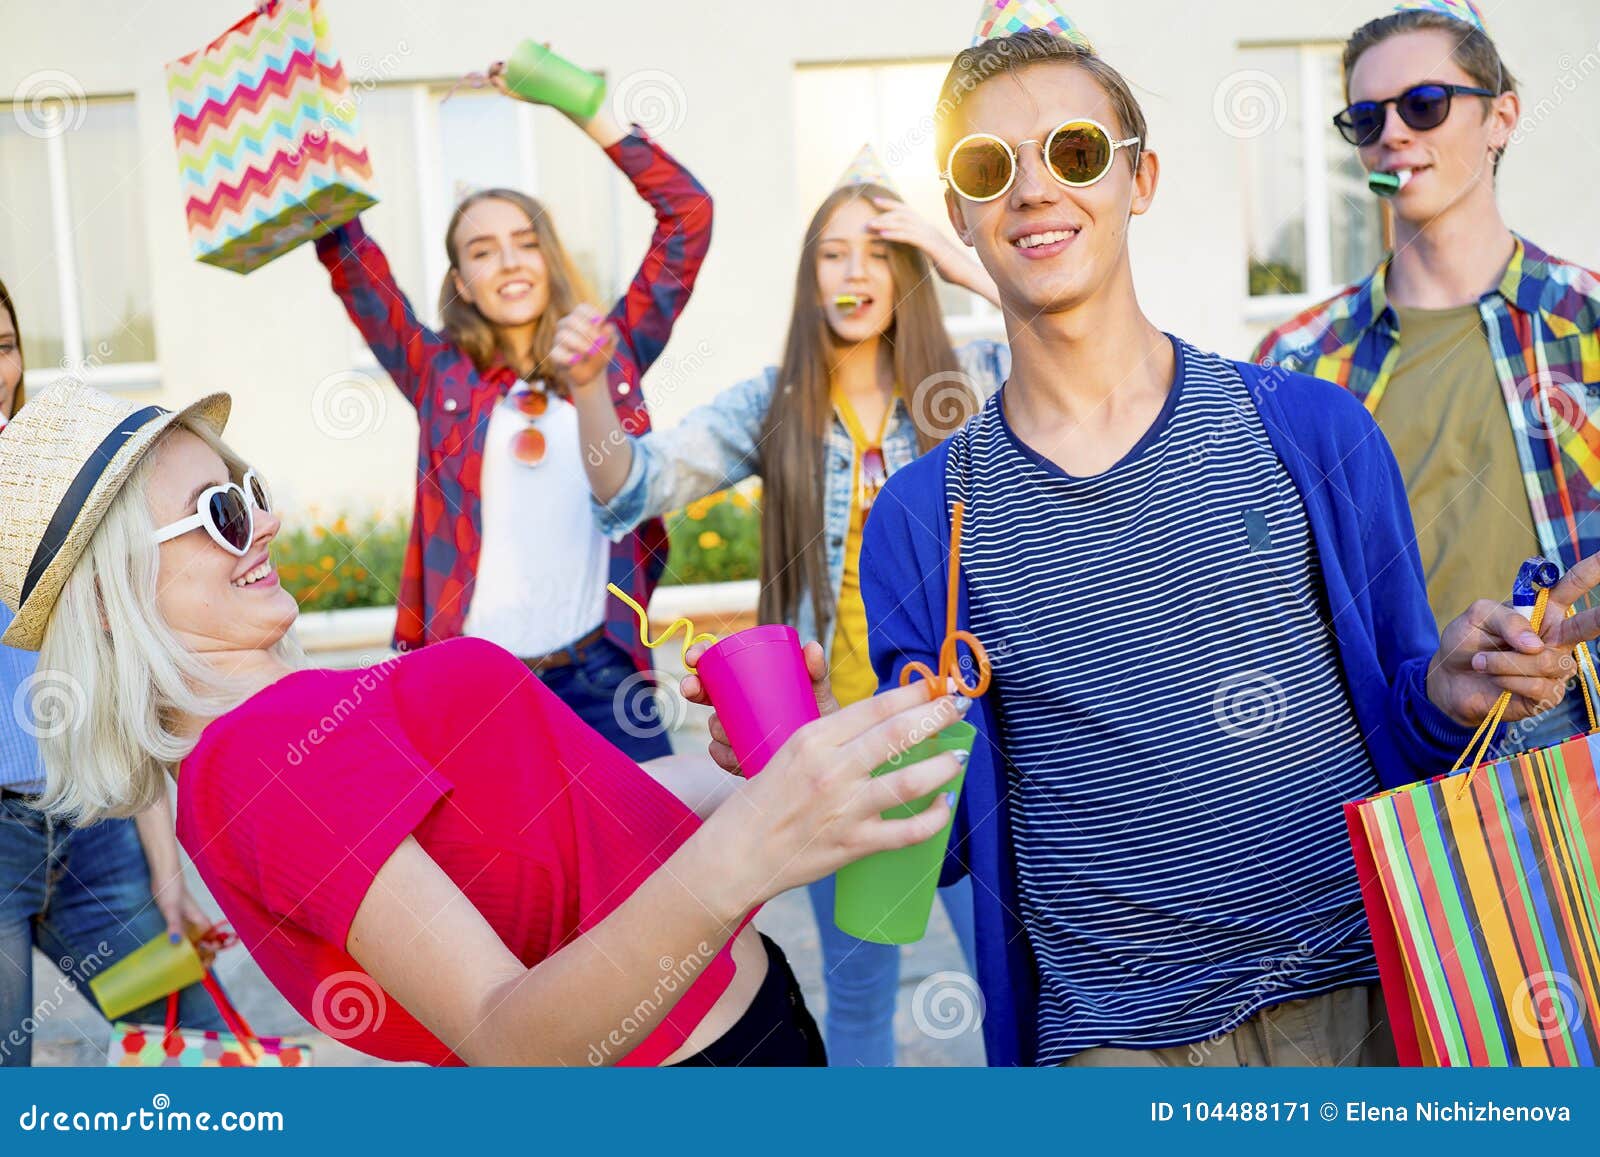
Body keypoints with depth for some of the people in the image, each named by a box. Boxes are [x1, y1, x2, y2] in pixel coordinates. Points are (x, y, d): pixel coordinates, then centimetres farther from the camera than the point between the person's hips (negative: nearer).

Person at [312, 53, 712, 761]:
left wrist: (581, 109, 3)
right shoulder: (438, 374, 9)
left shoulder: (610, 355, 9)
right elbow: (348, 257, 5)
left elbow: (688, 213, 7)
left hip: (600, 674, 0)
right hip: (471, 677, 0)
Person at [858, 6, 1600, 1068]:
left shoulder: (1312, 432, -3)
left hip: (1363, 1001, 1)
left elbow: (1397, 731, 6)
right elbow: (941, 843, 2)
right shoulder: (924, 519, -3)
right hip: (1115, 1039, 0)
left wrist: (1444, 693, -15)